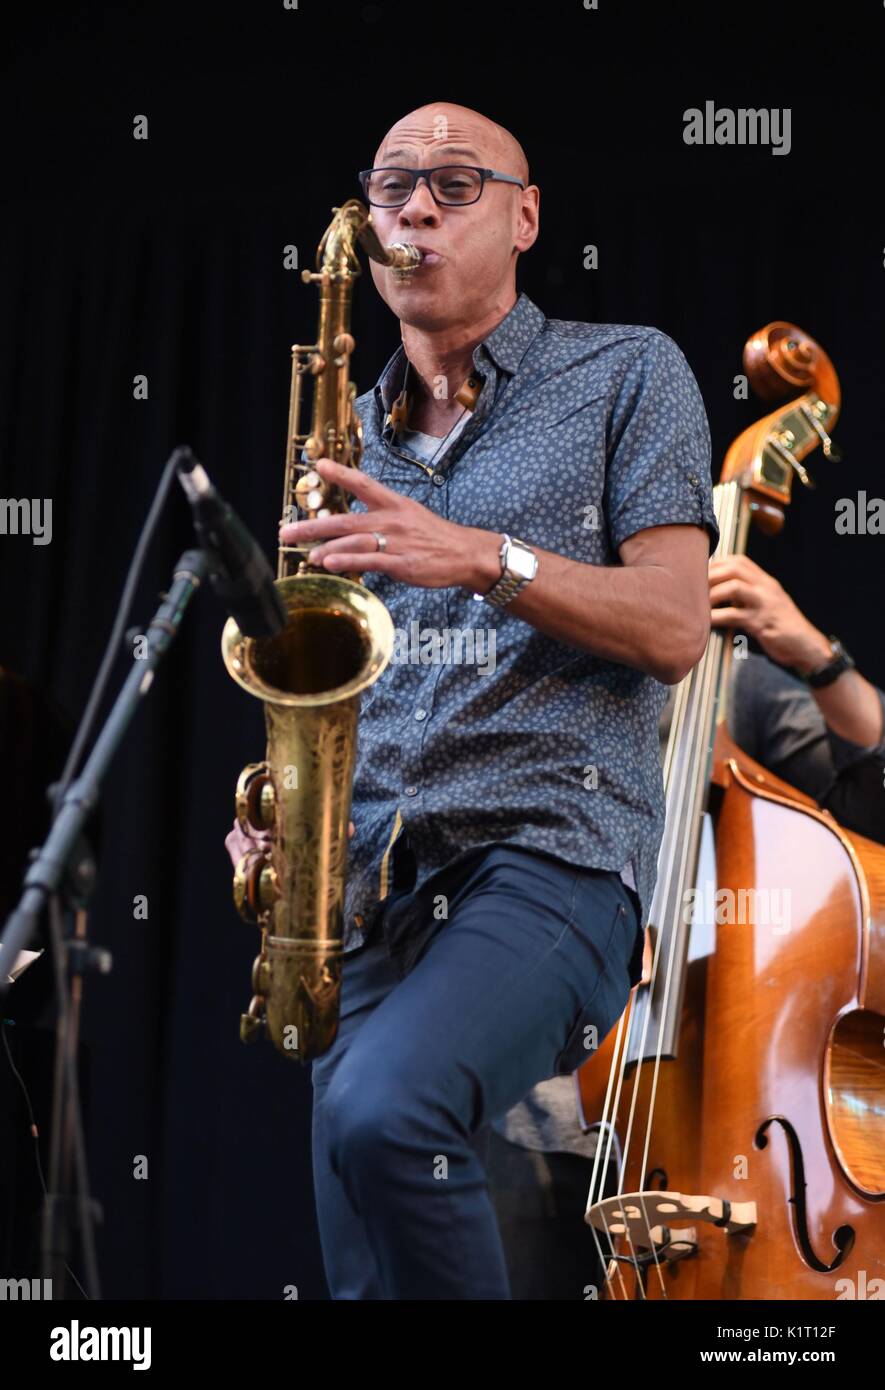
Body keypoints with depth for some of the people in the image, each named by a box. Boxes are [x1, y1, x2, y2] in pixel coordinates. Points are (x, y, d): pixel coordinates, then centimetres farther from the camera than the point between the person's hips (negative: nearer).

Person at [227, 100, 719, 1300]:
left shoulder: (626, 374, 8)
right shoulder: (352, 433, 22)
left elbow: (676, 630, -3)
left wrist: (487, 559, -17)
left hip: (552, 849, -6)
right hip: (367, 881, 6)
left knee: (381, 1112, -34)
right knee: (369, 1270, -1)